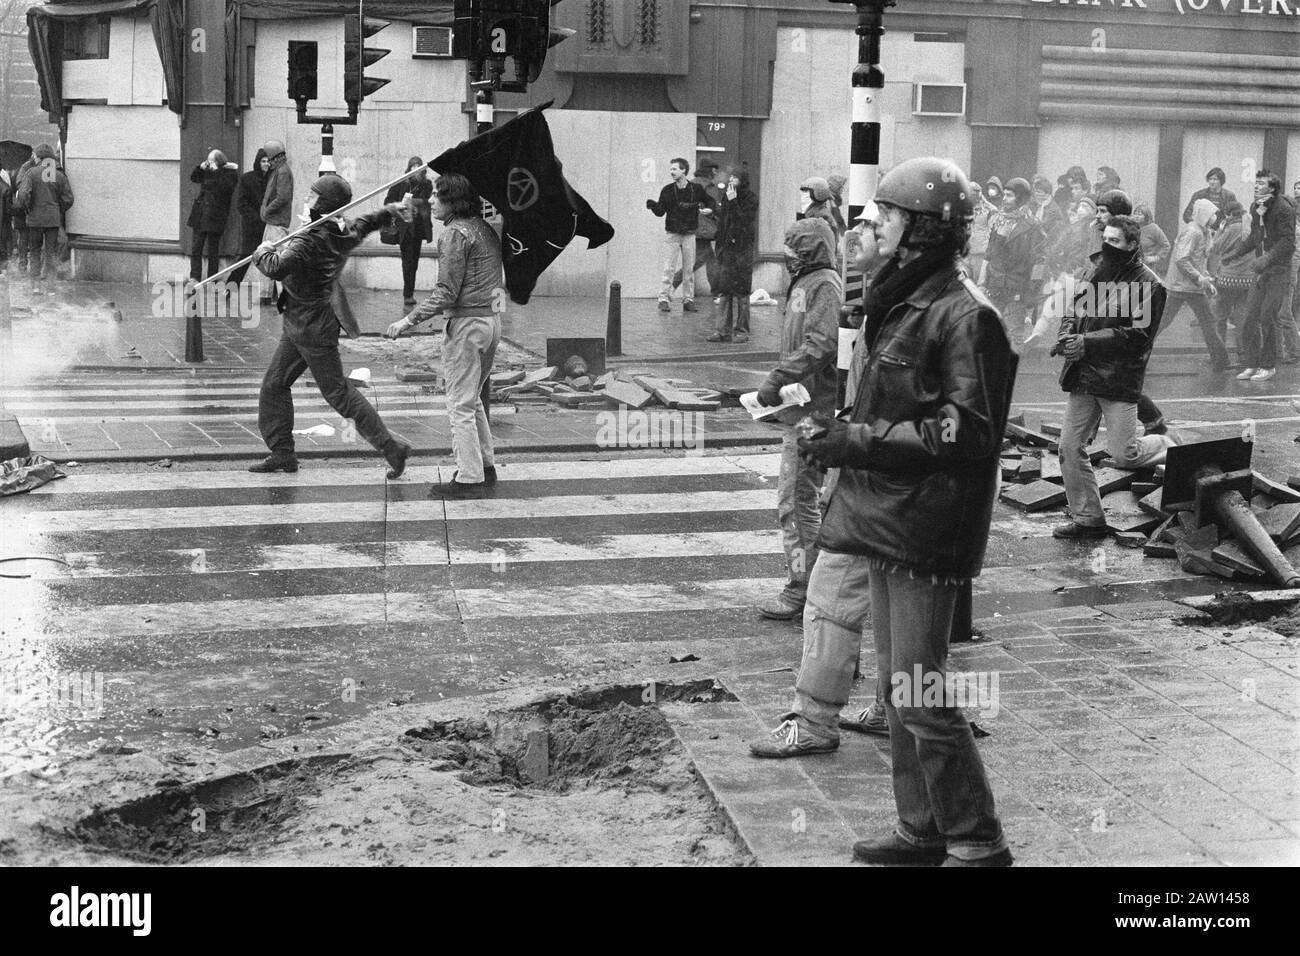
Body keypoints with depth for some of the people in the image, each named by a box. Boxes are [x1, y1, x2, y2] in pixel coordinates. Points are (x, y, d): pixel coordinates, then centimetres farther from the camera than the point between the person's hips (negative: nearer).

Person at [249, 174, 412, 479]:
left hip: (314, 328, -9)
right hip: (298, 326, 9)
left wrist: (264, 252, -15)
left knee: (338, 392, -2)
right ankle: (282, 453, 19)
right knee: (274, 384, 13)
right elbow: (364, 224, 22)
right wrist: (391, 211, 42)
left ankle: (391, 448, 4)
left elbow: (276, 268, -37)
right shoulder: (345, 233, 1)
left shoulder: (310, 241, -26)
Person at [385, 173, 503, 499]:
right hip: (492, 318, 9)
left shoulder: (455, 233, -14)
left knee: (460, 404, -2)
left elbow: (446, 292, -17)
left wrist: (410, 320, -15)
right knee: (473, 398, 20)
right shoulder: (486, 228, 12)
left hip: (466, 323, -9)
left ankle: (470, 479, 0)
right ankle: (485, 466, 25)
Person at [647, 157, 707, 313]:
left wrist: (700, 206, -10)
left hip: (689, 235, 0)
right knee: (669, 269, -6)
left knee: (689, 269, 4)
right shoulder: (667, 190, 2)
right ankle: (664, 299, -4)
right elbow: (660, 212, 1)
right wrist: (653, 205, -19)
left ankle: (688, 300, 11)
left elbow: (710, 204, 10)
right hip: (672, 234, 0)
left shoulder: (696, 189, 1)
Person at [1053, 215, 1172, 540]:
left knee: (1123, 453, -7)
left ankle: (1168, 448, 26)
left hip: (1120, 380, -7)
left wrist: (1088, 342, -22)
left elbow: (1138, 335, -17)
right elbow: (1073, 311, 18)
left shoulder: (1147, 284, -10)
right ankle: (1087, 518, 17)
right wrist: (1066, 336, -5)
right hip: (1083, 377, 7)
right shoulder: (1096, 273, 12)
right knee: (1070, 446, 5)